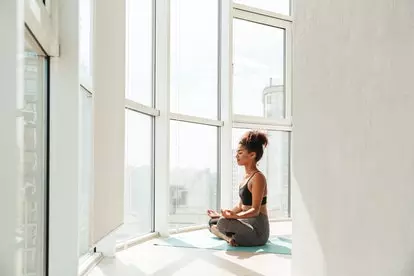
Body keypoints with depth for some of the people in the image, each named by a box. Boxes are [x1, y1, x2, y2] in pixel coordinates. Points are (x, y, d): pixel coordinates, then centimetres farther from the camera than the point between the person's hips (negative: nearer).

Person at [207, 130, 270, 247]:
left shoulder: (258, 177, -15)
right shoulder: (246, 177, 13)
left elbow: (255, 210, -21)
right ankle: (230, 238, -5)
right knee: (212, 223, 16)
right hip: (247, 224, 10)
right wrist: (221, 214, 17)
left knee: (224, 223, -33)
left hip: (258, 230, -10)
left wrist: (234, 216, -35)